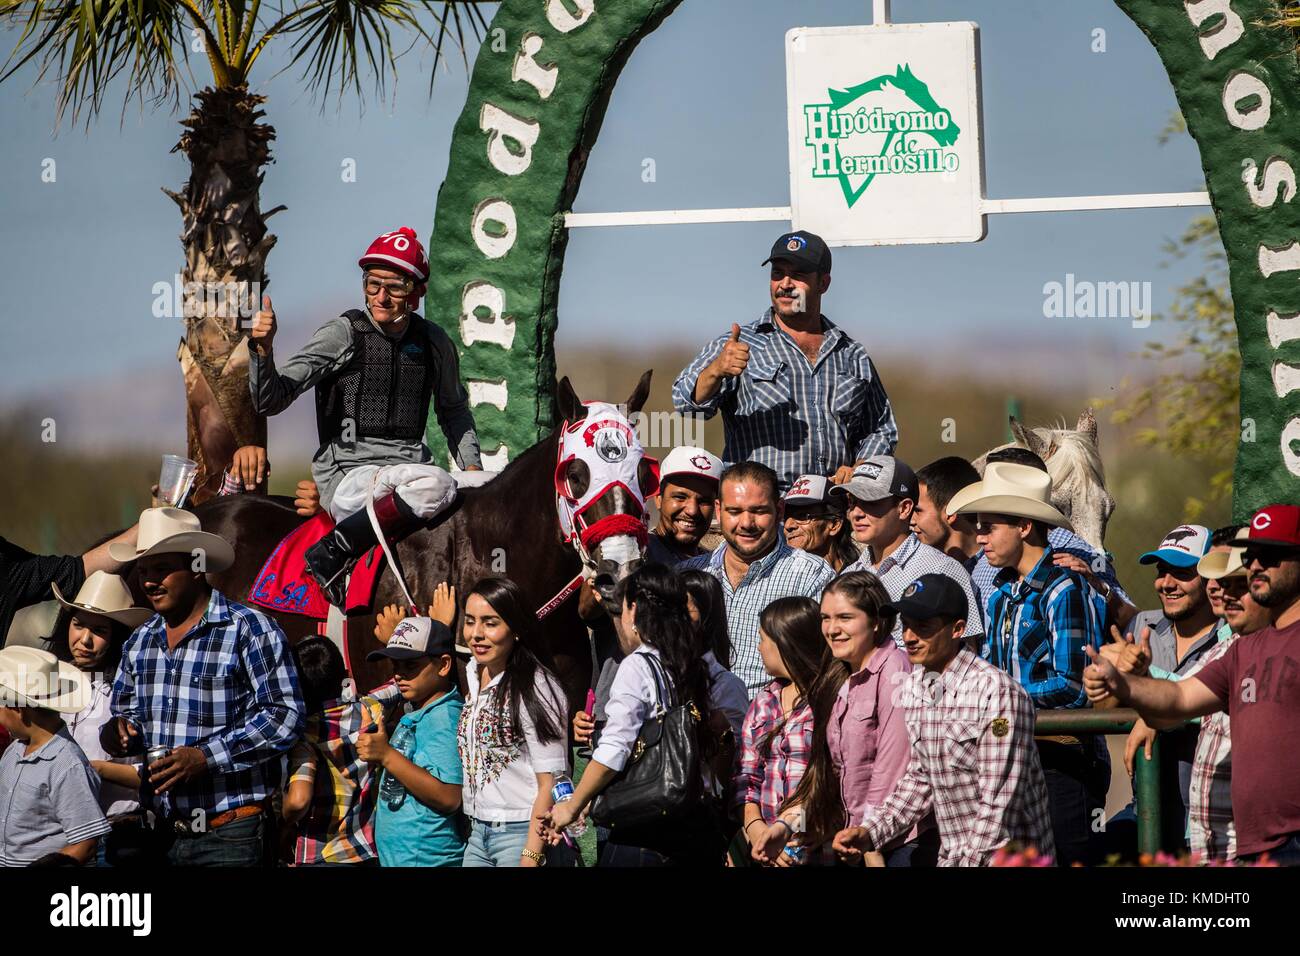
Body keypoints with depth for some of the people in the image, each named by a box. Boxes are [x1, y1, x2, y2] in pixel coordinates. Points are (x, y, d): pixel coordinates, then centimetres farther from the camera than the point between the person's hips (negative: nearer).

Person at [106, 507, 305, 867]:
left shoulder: (250, 630, -8)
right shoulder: (140, 641, 13)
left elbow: (285, 715, -14)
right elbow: (125, 711, 25)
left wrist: (206, 756, -22)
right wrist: (119, 732, 0)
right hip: (163, 833, 6)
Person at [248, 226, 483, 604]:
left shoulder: (434, 343, 10)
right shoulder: (343, 335, -3)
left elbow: (454, 410, 29)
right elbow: (269, 401, -8)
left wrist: (472, 464, 13)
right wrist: (262, 349, -26)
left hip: (408, 466, 5)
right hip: (345, 476, -5)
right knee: (437, 484, -35)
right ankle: (331, 555, -29)